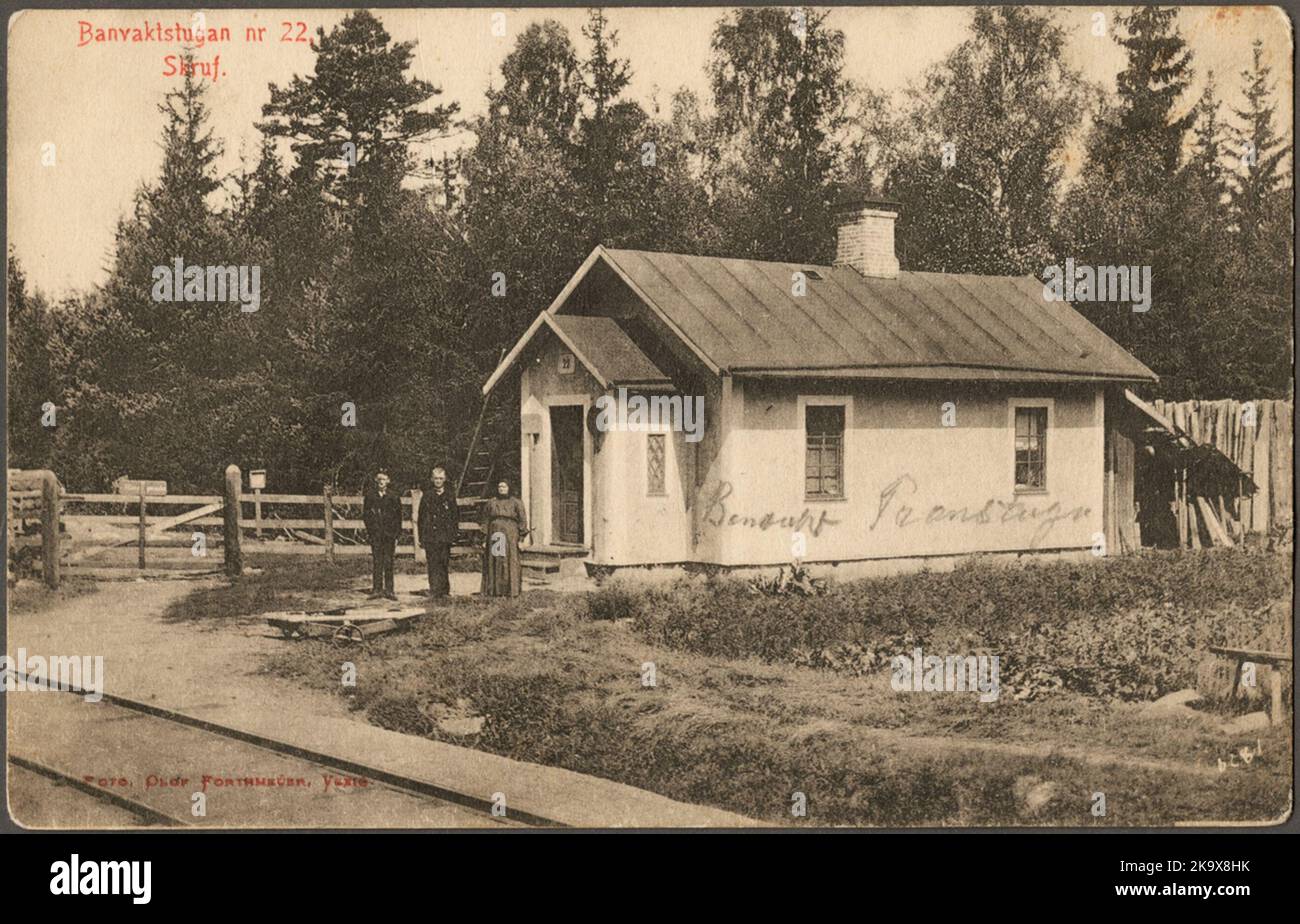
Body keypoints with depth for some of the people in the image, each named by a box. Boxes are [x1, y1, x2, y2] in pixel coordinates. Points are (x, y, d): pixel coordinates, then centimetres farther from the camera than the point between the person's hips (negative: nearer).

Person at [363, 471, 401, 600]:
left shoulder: (394, 496, 4)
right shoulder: (370, 496, 7)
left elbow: (398, 516, 5)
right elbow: (365, 514, 7)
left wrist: (396, 534, -1)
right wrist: (370, 529, -4)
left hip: (389, 534, 0)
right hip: (375, 534, 0)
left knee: (389, 562, 1)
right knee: (376, 561, 0)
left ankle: (389, 590, 5)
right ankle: (376, 589, 4)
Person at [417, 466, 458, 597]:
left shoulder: (450, 495, 10)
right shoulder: (427, 496, 9)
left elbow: (455, 516, 11)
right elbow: (422, 517, 9)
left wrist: (453, 532, 1)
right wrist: (422, 536, 3)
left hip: (445, 535, 0)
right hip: (431, 534, 0)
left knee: (444, 562, 0)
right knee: (433, 563, -6)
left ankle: (444, 589, 7)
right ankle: (434, 590, -7)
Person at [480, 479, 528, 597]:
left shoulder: (516, 503, 6)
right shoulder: (490, 503, 13)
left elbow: (522, 521, 3)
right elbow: (486, 521, 12)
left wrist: (521, 539, -4)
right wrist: (485, 539, 6)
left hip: (510, 536, -2)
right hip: (494, 536, 2)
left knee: (510, 563, -5)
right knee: (494, 563, 0)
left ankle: (512, 591, -3)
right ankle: (494, 591, 4)